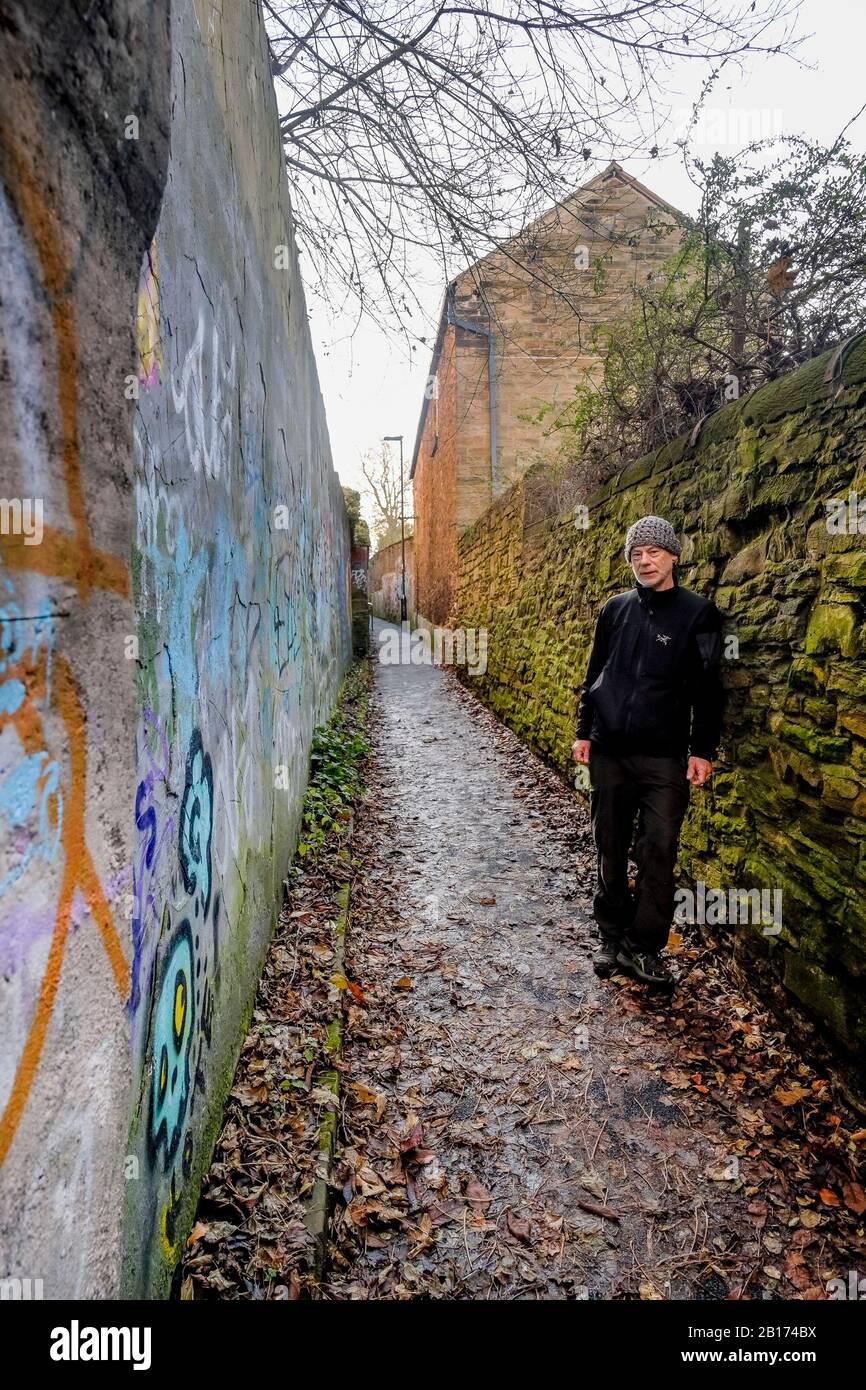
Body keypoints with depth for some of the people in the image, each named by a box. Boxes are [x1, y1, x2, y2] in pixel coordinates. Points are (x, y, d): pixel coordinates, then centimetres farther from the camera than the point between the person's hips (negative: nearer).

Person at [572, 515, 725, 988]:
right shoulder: (615, 609, 8)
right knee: (610, 851, 10)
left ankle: (644, 948, 12)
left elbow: (708, 688, -3)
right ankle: (612, 938, 23)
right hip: (608, 753, 4)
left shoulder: (698, 613, -2)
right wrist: (584, 732, 9)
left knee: (657, 855, -1)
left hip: (664, 758, -3)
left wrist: (703, 750, -7)